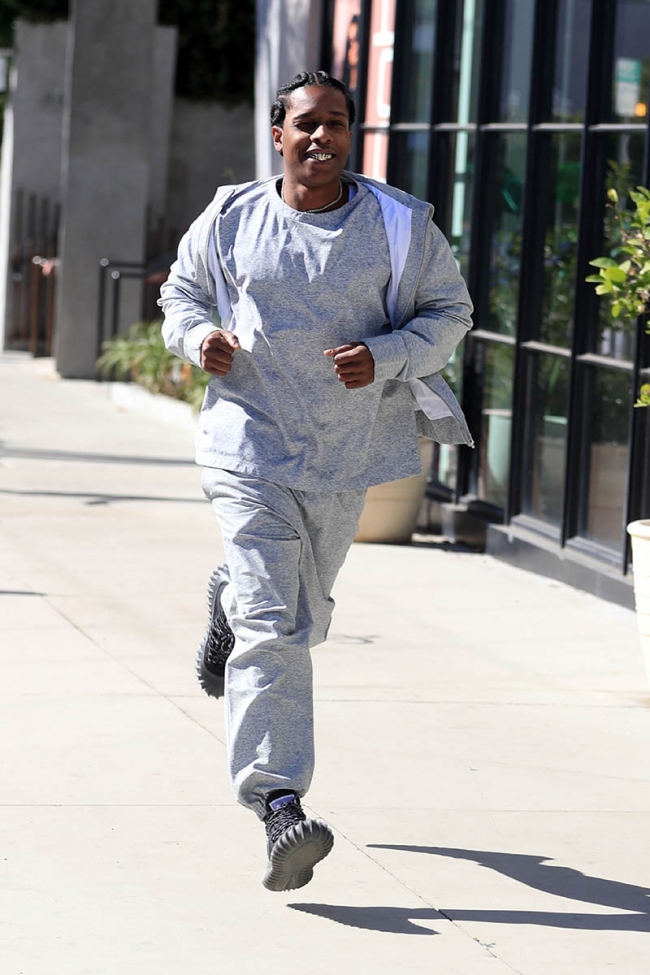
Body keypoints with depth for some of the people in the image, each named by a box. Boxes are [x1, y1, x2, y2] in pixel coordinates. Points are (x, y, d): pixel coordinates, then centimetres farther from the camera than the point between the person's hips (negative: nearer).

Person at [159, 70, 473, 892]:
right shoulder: (230, 220, 0)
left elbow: (450, 311, 5)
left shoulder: (400, 226, -1)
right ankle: (280, 806, -20)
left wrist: (386, 357, -13)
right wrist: (197, 336, -7)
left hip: (346, 454, 3)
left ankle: (228, 605, 59)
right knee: (273, 627, -15)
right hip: (252, 448, -3)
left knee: (304, 614, 21)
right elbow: (181, 290, 16)